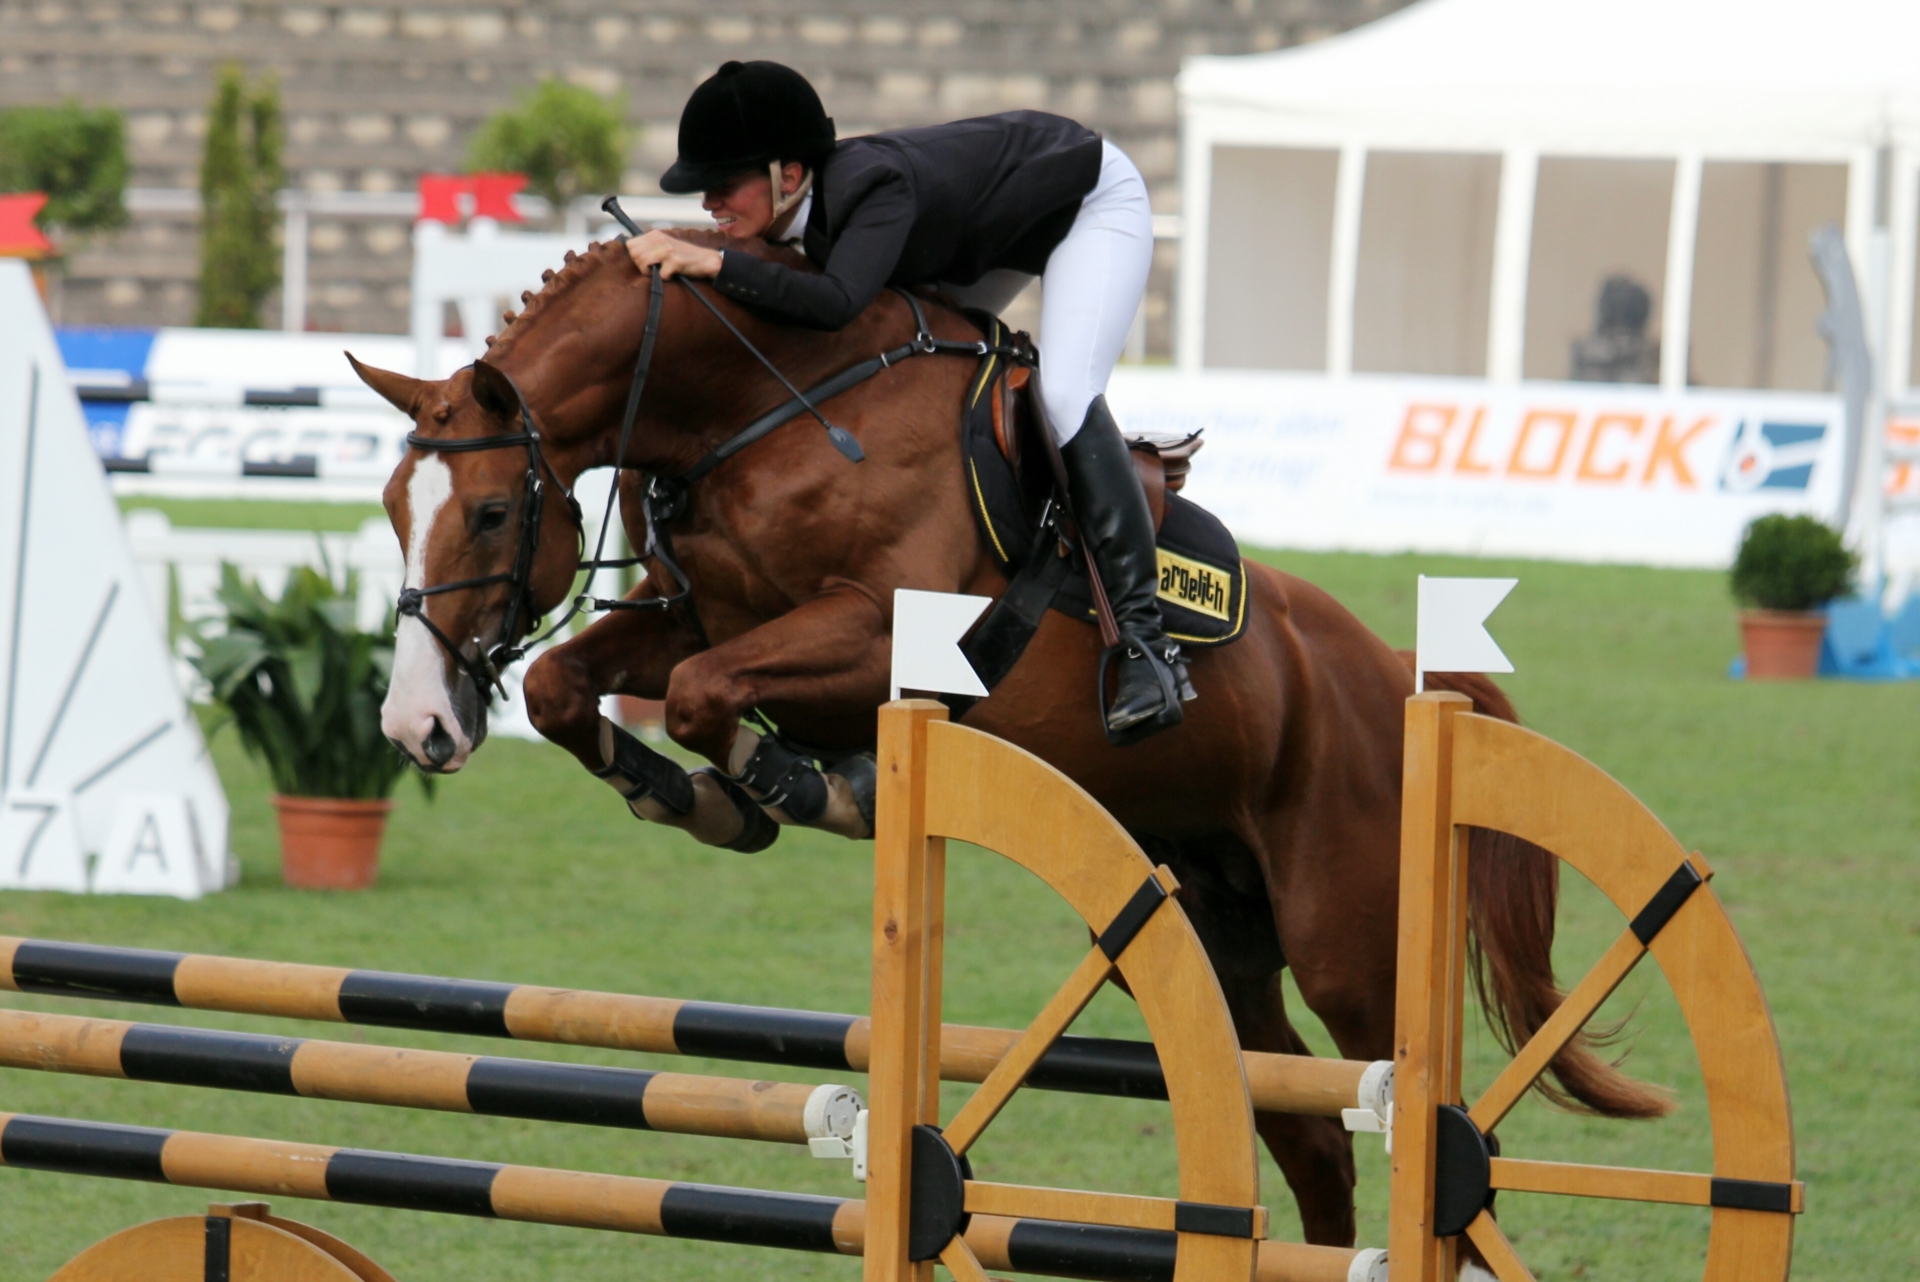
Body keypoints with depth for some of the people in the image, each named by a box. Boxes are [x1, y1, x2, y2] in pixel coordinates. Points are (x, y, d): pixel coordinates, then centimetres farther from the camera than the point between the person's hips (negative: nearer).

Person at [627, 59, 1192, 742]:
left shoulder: (873, 189, -41)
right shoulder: (810, 214, -16)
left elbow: (834, 303, -57)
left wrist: (714, 264, -57)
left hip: (1093, 200, -9)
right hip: (996, 226, 9)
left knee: (1063, 392, -26)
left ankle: (1145, 639, -27)